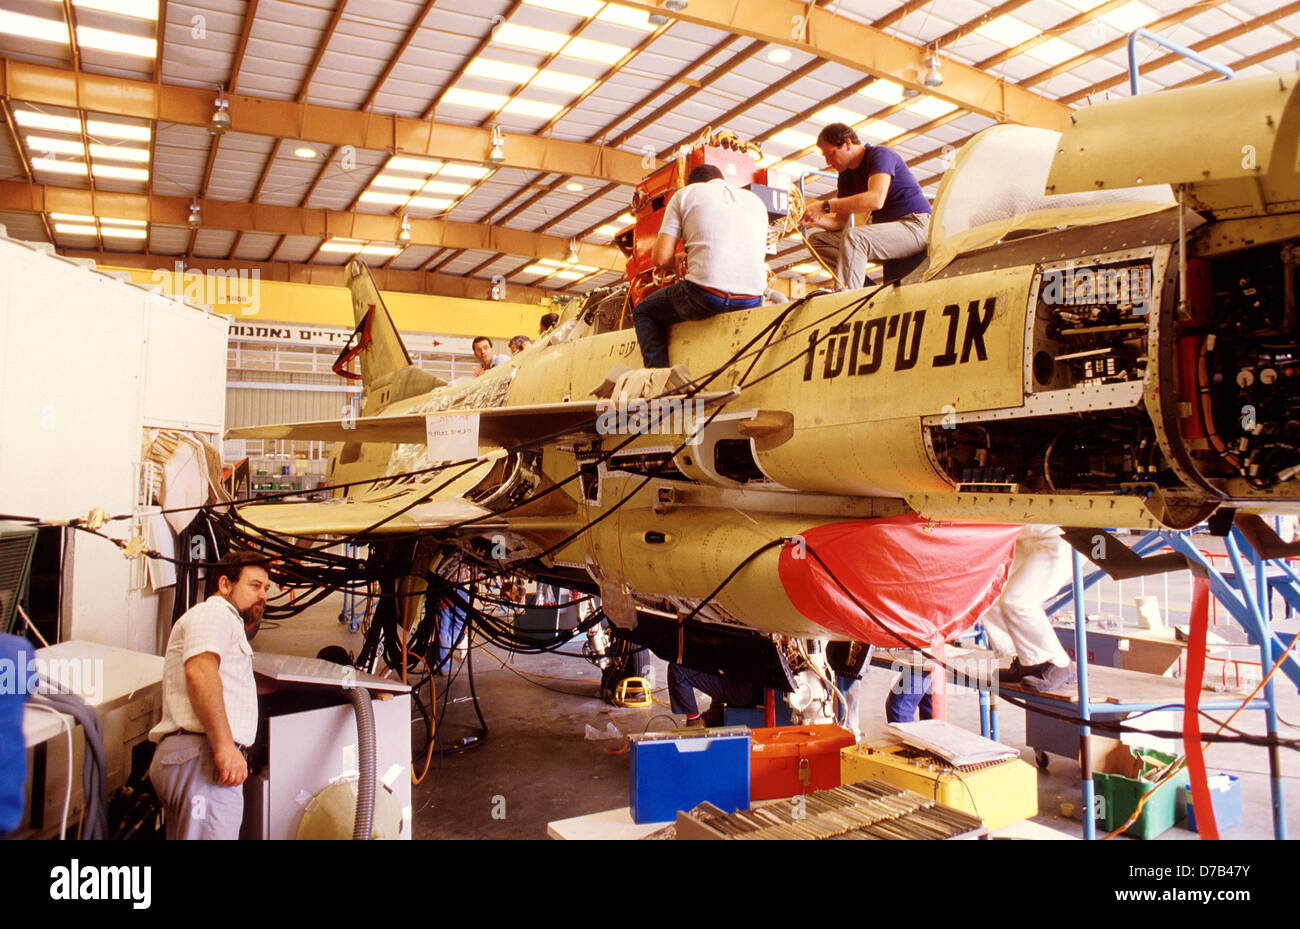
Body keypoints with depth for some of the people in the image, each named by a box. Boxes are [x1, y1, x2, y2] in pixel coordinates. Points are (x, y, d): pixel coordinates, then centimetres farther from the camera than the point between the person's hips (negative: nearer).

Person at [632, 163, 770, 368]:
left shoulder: (686, 193, 13)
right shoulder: (756, 200, 26)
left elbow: (661, 259, 3)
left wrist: (678, 262, 27)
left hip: (706, 295, -4)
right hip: (752, 301, 4)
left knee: (643, 313, 24)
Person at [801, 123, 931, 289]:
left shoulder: (880, 154, -10)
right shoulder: (846, 176, 14)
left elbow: (876, 199, -29)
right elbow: (841, 222, 9)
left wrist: (825, 206, -28)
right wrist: (814, 219, -13)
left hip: (914, 225, -9)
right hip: (884, 230, 9)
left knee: (852, 236, -35)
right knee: (816, 240, -2)